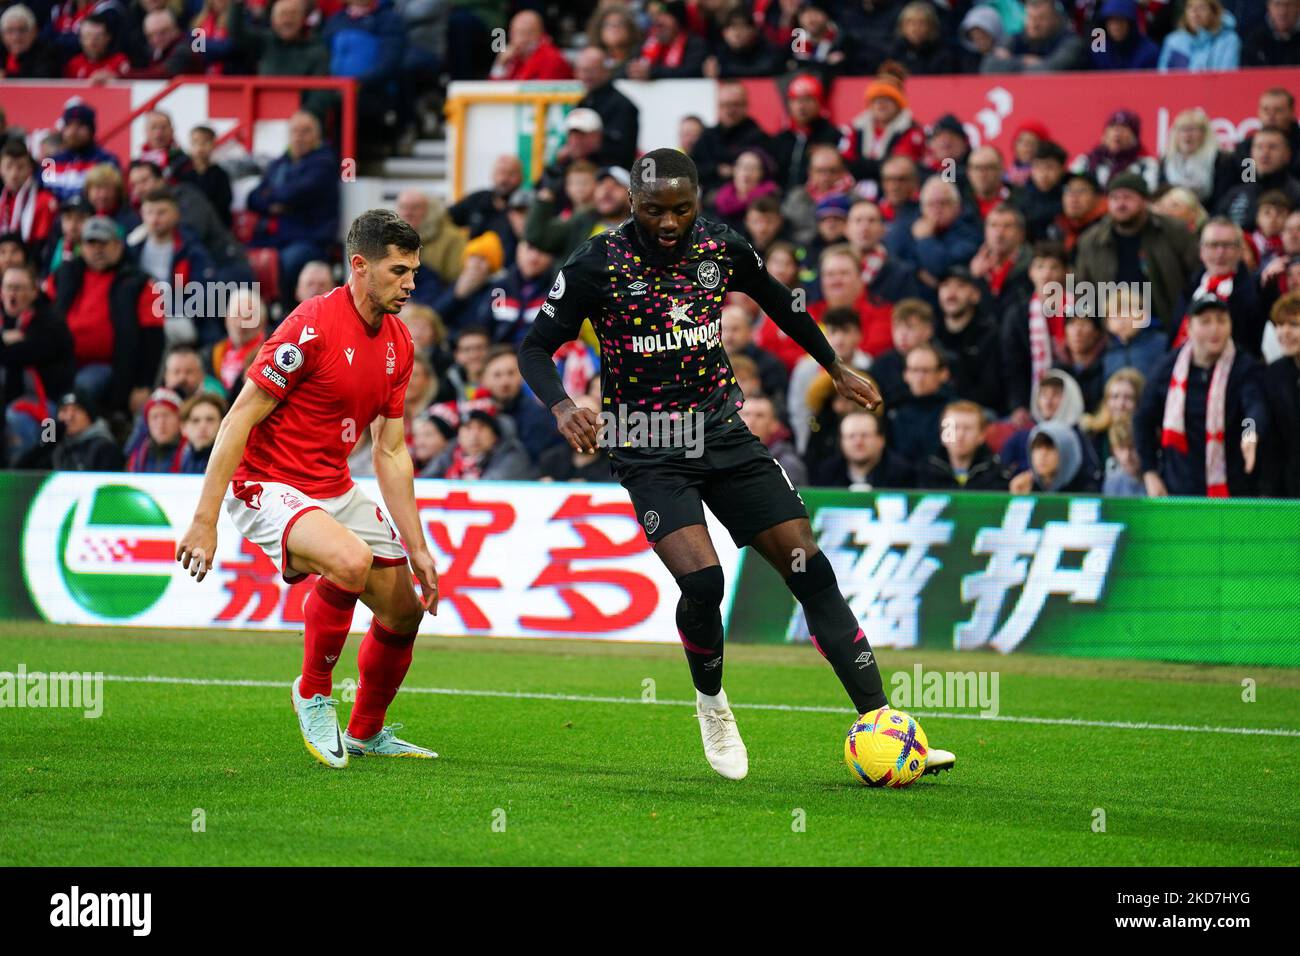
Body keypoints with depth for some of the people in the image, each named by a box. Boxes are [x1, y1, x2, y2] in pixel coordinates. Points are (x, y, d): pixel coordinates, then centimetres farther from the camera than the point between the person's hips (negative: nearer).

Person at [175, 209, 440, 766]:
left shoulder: (398, 343, 5)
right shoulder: (314, 325, -20)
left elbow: (391, 453, 12)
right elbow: (240, 418, -19)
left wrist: (417, 547, 8)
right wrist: (204, 519, -23)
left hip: (336, 490, 9)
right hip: (269, 486, -9)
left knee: (404, 611, 10)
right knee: (350, 560, -35)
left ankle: (367, 732, 35)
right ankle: (314, 693, -10)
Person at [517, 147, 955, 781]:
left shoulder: (722, 249, -1)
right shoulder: (598, 264, -12)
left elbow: (779, 301, 20)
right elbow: (535, 349, -5)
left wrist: (835, 367, 30)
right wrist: (561, 407, -25)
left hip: (724, 436, 4)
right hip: (649, 453, -4)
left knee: (810, 570, -6)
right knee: (702, 579, -24)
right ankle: (711, 702, 7)